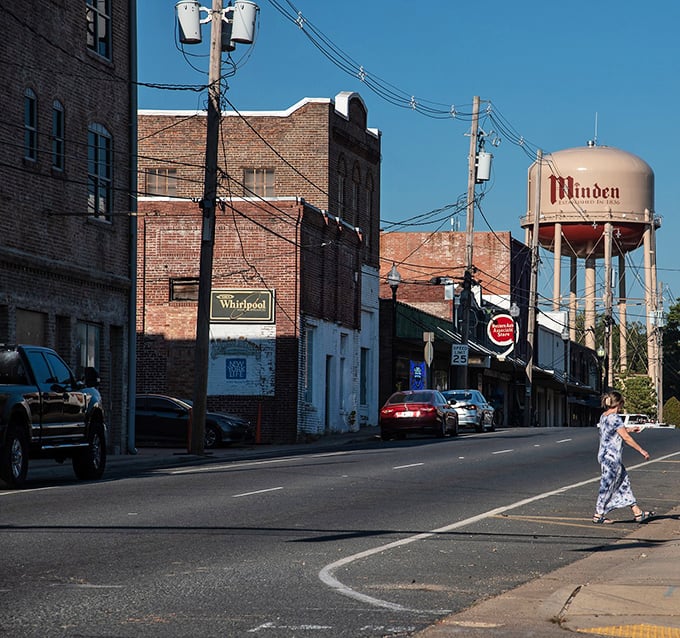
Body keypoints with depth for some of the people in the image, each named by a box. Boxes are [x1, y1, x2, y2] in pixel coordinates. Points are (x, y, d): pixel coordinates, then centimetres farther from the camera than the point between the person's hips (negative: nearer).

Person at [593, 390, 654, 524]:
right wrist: (641, 451, -12)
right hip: (612, 457, -10)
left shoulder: (604, 416, 10)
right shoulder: (614, 418, -18)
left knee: (624, 483, 13)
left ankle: (638, 513, 17)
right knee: (607, 485, 0)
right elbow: (626, 438, -19)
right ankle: (598, 515, 7)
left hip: (604, 455, 10)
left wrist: (629, 430, 34)